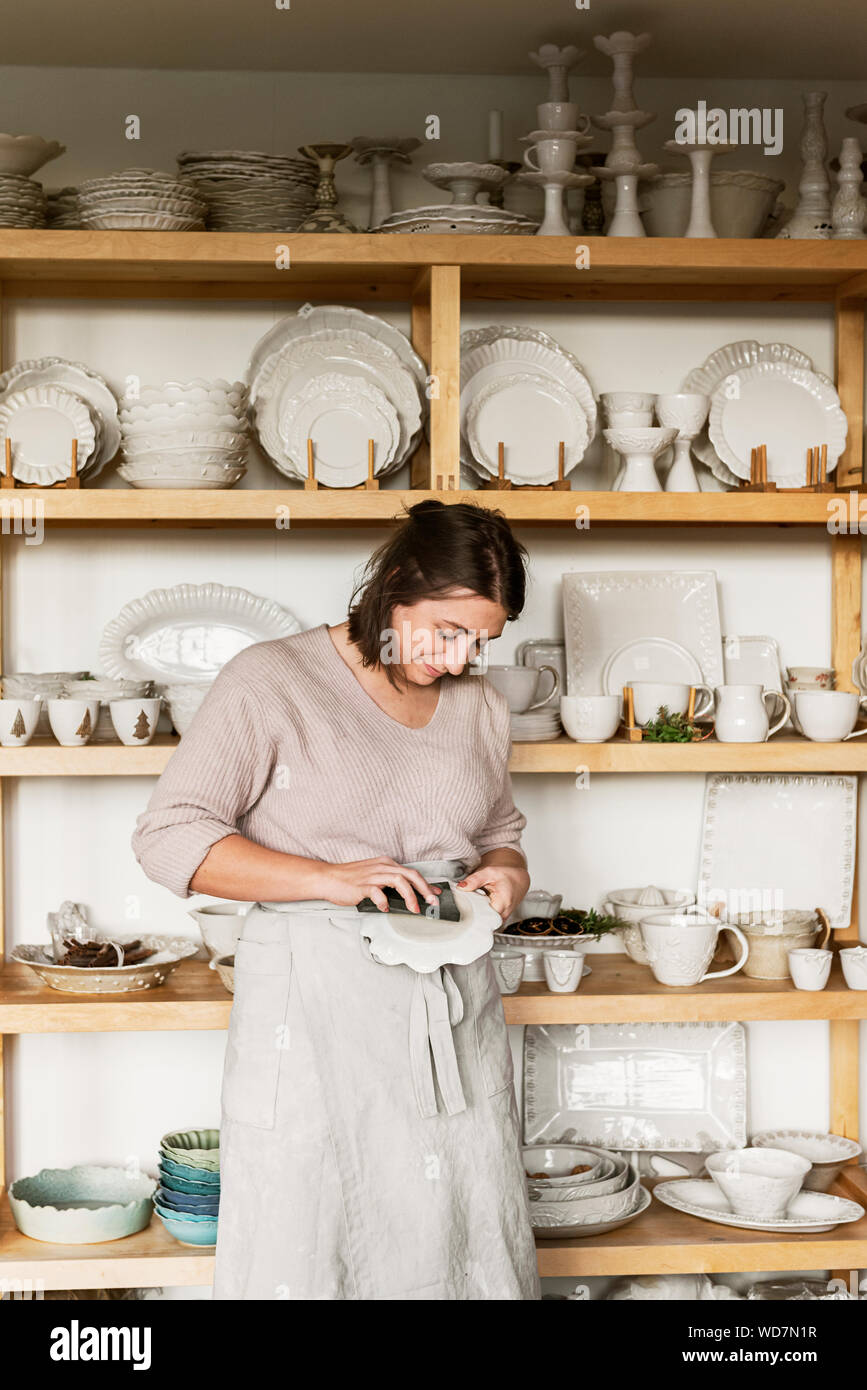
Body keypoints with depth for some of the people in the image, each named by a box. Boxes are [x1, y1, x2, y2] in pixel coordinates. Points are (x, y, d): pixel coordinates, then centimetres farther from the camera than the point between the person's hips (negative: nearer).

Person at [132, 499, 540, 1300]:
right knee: (302, 1254, 1)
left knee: (468, 1248, 6)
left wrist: (505, 874, 2)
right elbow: (170, 838, -9)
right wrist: (332, 880, -18)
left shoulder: (480, 705, 13)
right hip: (315, 1008, -5)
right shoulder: (273, 682, -5)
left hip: (453, 1007, 5)